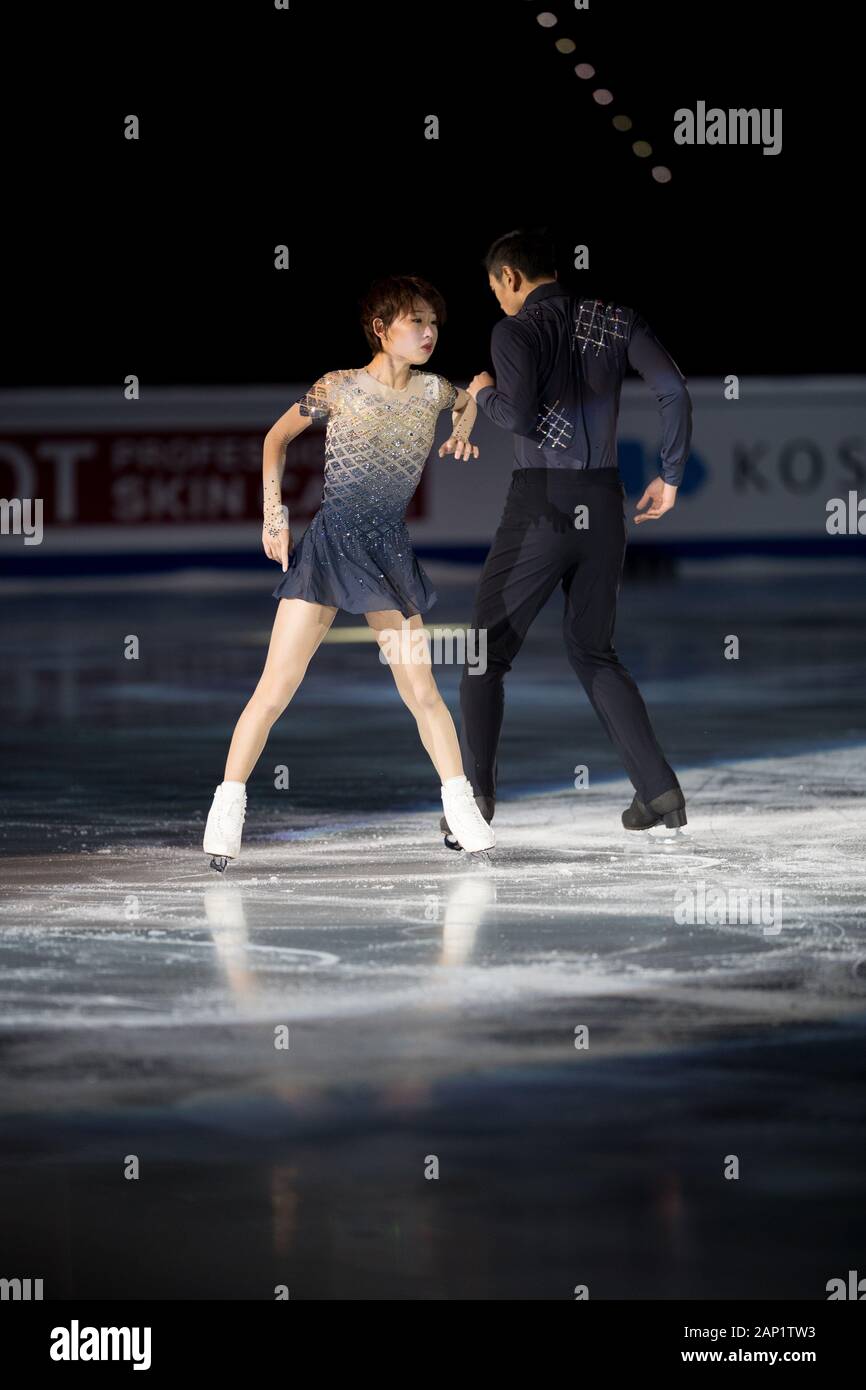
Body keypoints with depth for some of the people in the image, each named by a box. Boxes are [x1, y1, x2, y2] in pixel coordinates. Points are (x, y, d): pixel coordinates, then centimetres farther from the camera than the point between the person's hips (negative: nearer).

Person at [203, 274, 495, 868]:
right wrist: (274, 513, 3)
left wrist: (463, 435, 9)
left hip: (392, 551, 3)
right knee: (275, 689, -8)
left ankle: (463, 810, 11)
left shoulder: (433, 390, 4)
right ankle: (227, 808, -1)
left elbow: (469, 400, 29)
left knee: (423, 691, 3)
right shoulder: (339, 388, -4)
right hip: (329, 543, -3)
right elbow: (278, 437, 9)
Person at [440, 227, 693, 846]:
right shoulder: (616, 320, 7)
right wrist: (670, 476, 5)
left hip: (540, 506, -4)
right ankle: (660, 789, 8)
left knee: (487, 654, 7)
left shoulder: (517, 331, -6)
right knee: (593, 651, 19)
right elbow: (674, 390, -4)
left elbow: (519, 415, -20)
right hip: (604, 504, 4)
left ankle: (475, 796, -5)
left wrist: (485, 393, 2)